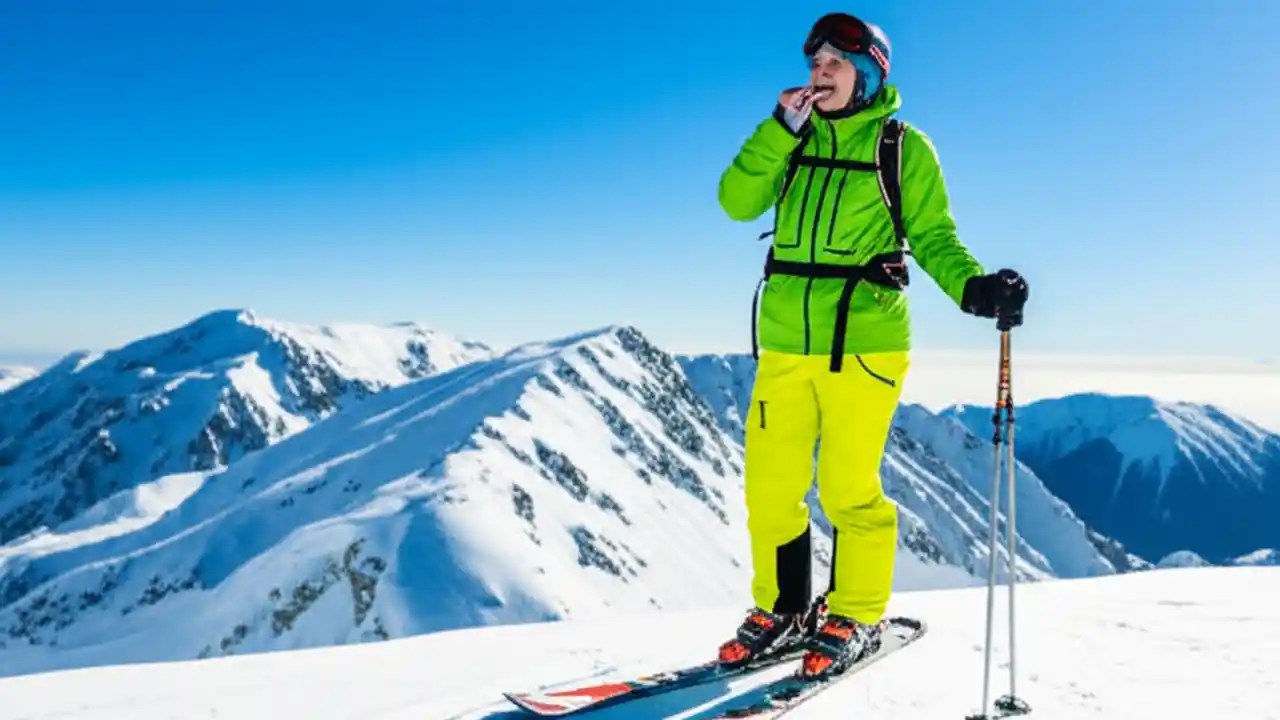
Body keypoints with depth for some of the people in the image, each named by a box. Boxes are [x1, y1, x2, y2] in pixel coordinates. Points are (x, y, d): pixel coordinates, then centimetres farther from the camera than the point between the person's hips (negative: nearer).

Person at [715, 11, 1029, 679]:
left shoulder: (904, 147, 3)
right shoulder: (792, 140, 13)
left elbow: (933, 237, 0)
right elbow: (737, 202, 0)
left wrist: (974, 287, -18)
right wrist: (782, 128, -9)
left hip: (862, 340, -4)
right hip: (785, 340, 4)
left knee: (849, 487, -3)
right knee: (770, 485, 4)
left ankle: (855, 618, 18)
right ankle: (782, 608, 24)